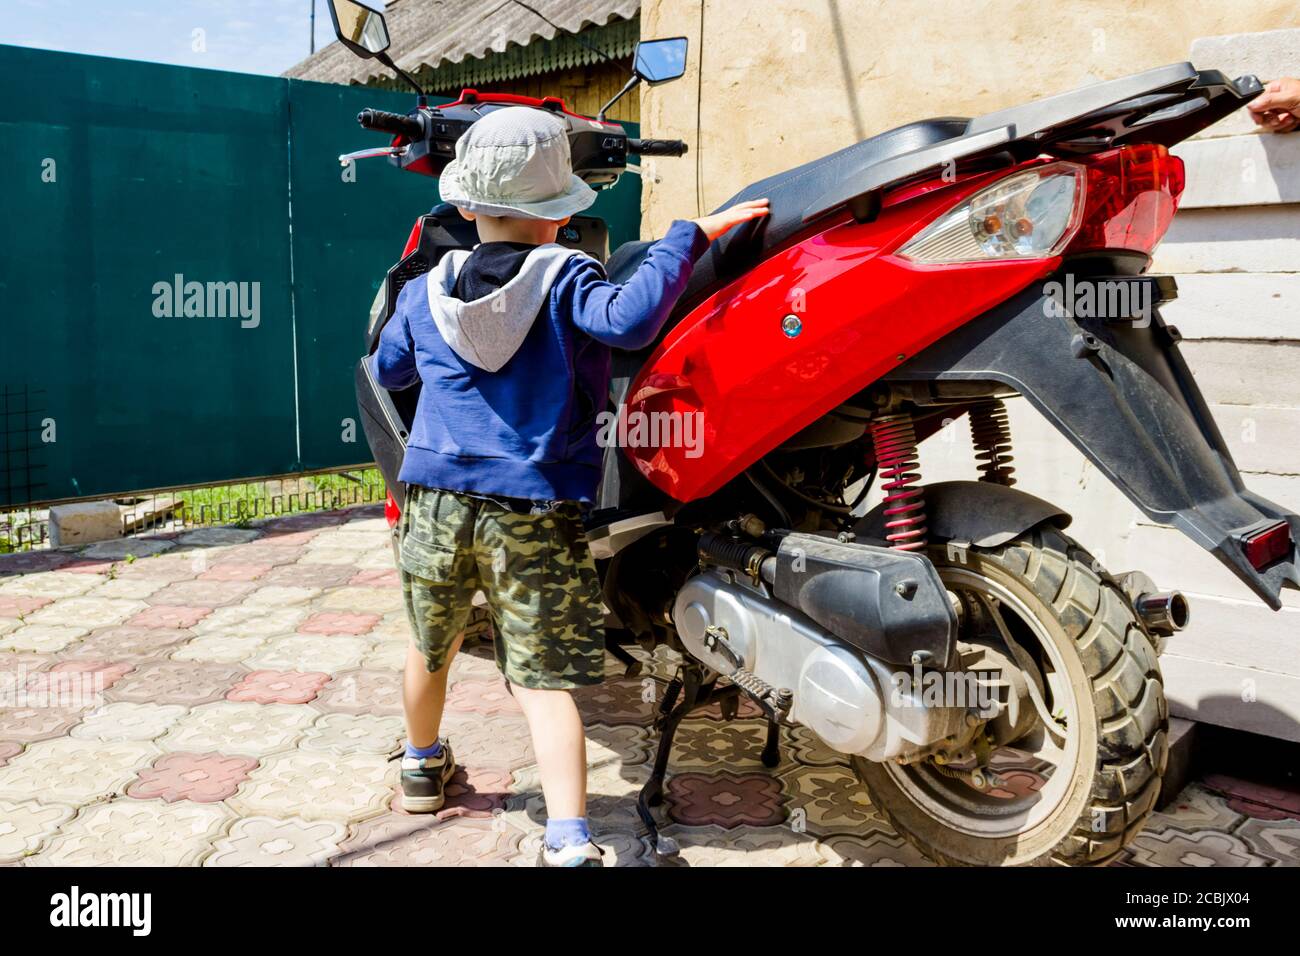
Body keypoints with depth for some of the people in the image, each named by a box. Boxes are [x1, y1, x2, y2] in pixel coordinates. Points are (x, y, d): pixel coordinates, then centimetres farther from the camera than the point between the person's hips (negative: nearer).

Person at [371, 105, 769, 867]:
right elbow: (630, 319, -27)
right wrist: (691, 237, -18)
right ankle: (569, 843, -15)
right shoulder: (564, 278, -7)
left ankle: (423, 766, 48)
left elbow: (388, 369, 24)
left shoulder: (426, 292, 8)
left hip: (437, 502, 4)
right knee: (544, 677, -4)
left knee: (432, 646, 24)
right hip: (534, 513, -4)